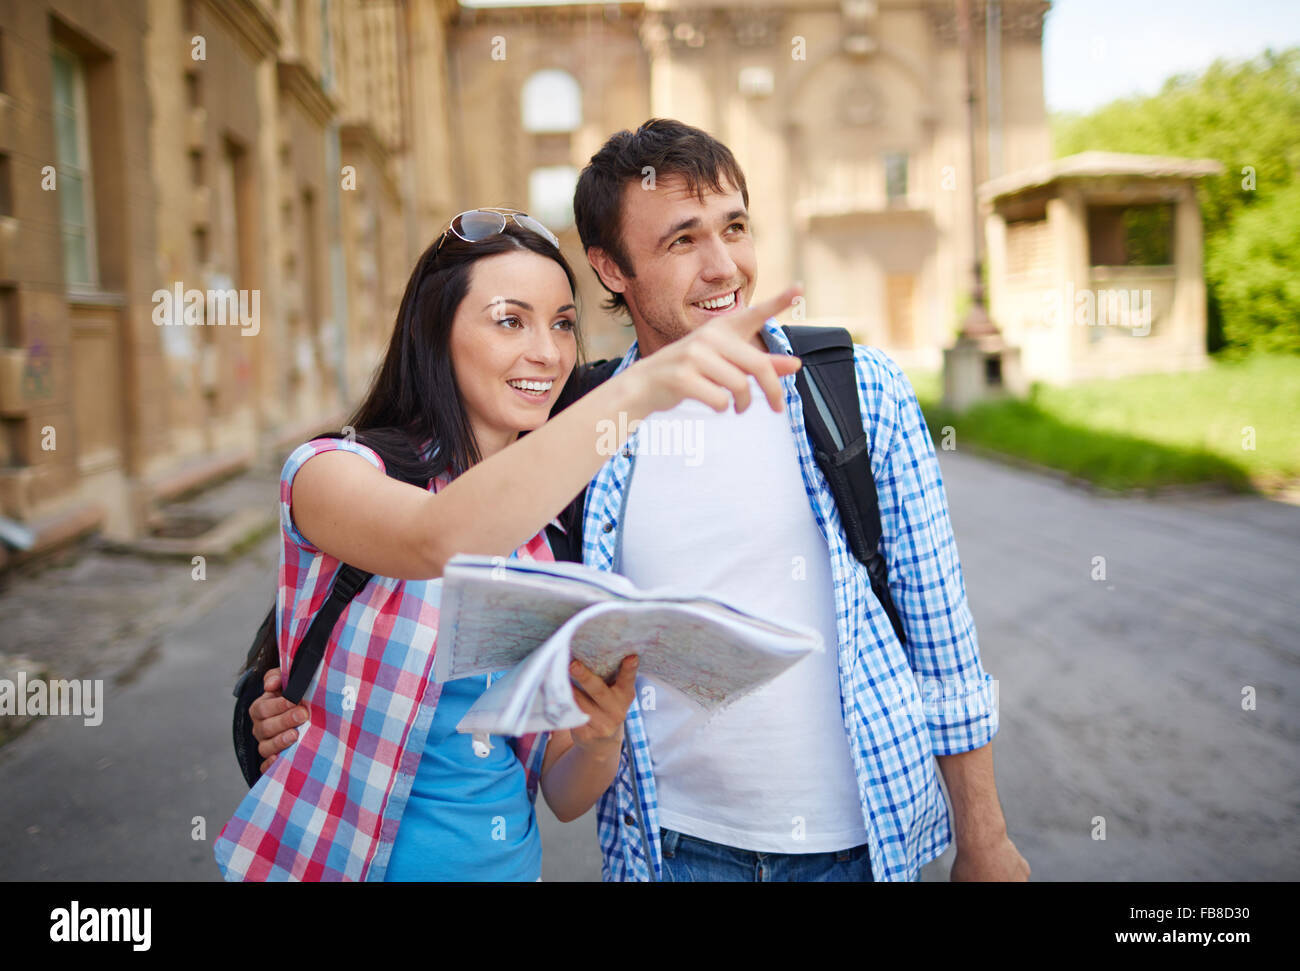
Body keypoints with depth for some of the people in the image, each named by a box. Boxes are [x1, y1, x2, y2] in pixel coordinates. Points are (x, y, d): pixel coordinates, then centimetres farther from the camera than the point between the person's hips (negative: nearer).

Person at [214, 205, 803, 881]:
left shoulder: (556, 533, -1)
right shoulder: (329, 472, -13)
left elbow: (564, 796, 0)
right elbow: (442, 541, -37)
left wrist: (602, 738, -21)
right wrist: (637, 389, -46)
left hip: (510, 859, 4)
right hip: (332, 859, -4)